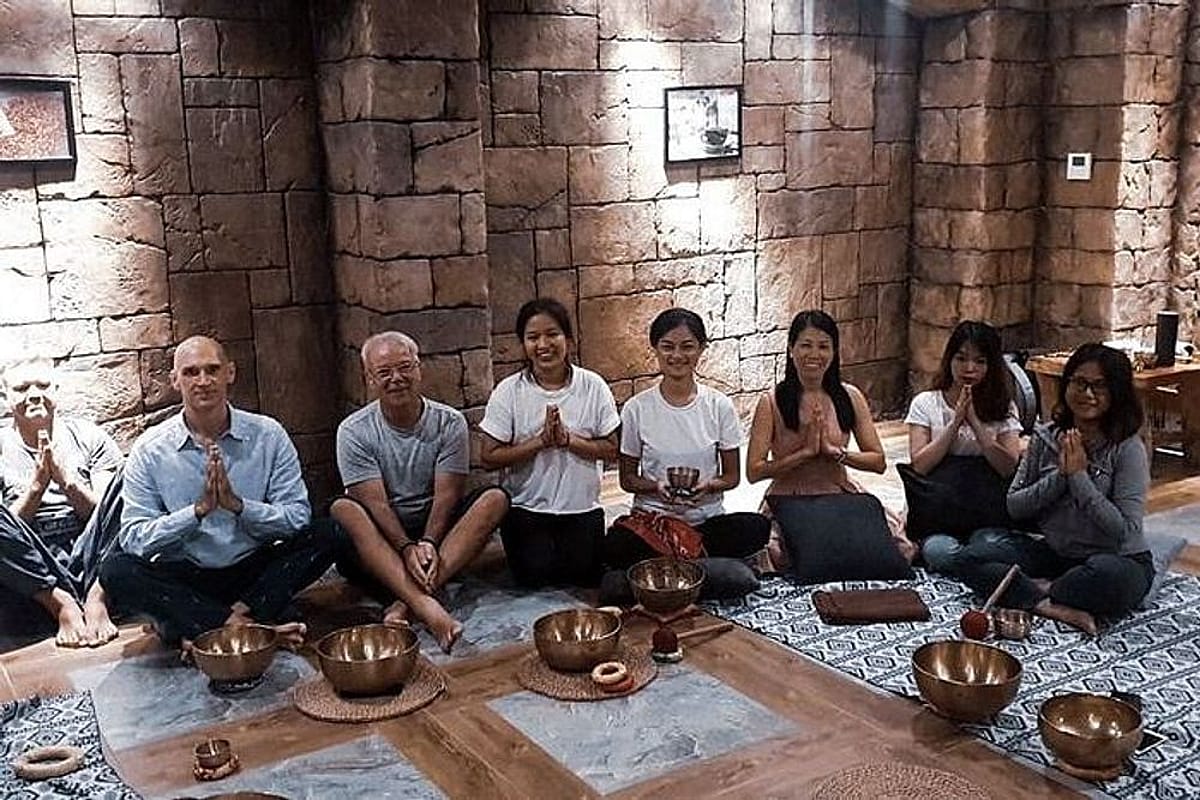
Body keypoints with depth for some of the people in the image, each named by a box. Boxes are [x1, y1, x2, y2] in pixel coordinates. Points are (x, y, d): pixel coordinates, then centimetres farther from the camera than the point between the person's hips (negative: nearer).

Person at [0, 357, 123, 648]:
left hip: (95, 567, 1)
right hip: (30, 573, -1)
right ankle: (62, 604, -23)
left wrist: (67, 480, -10)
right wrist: (38, 484, -11)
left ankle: (96, 598, -26)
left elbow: (105, 516, 4)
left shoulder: (88, 437, 12)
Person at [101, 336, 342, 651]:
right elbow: (133, 538, -9)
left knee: (325, 538, -21)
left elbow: (298, 518, -8)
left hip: (254, 571, 1)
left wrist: (237, 505, -22)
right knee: (116, 570, -27)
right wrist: (198, 510, -21)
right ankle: (261, 624, -30)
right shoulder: (150, 450, -2)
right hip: (182, 581, 0)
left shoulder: (268, 436, -1)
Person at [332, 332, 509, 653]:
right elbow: (376, 503, -14)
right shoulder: (354, 432, -6)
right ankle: (424, 604, -49)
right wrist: (406, 548, -30)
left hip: (436, 529, 1)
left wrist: (429, 543, -27)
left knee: (495, 499, -23)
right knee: (342, 510, -32)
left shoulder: (449, 423, -2)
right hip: (381, 536, -1)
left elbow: (446, 495, -9)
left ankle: (407, 600, -37)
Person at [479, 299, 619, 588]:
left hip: (582, 508, 1)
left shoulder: (593, 386, -5)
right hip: (527, 508, -1)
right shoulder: (509, 391, -8)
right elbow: (490, 457, -10)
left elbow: (611, 449, -4)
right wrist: (541, 441, -20)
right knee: (537, 580, -11)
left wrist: (568, 440, -20)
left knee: (584, 580, -4)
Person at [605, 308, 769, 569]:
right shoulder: (637, 408, 0)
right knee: (615, 545, -34)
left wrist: (710, 485, -16)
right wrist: (657, 487, -16)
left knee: (756, 527, -30)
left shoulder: (719, 405, 2)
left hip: (707, 518, 2)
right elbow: (627, 479, 6)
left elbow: (732, 476, 7)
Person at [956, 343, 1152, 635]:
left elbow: (1125, 531, -19)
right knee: (973, 557, -13)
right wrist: (1060, 475, -15)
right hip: (1055, 552, 5)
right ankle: (1057, 607, -26)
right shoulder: (1046, 437, 0)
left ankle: (1030, 592, -15)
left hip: (1117, 559, -4)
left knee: (1108, 575, -39)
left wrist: (1079, 476, -20)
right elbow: (1014, 506, -1)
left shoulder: (1127, 448, -13)